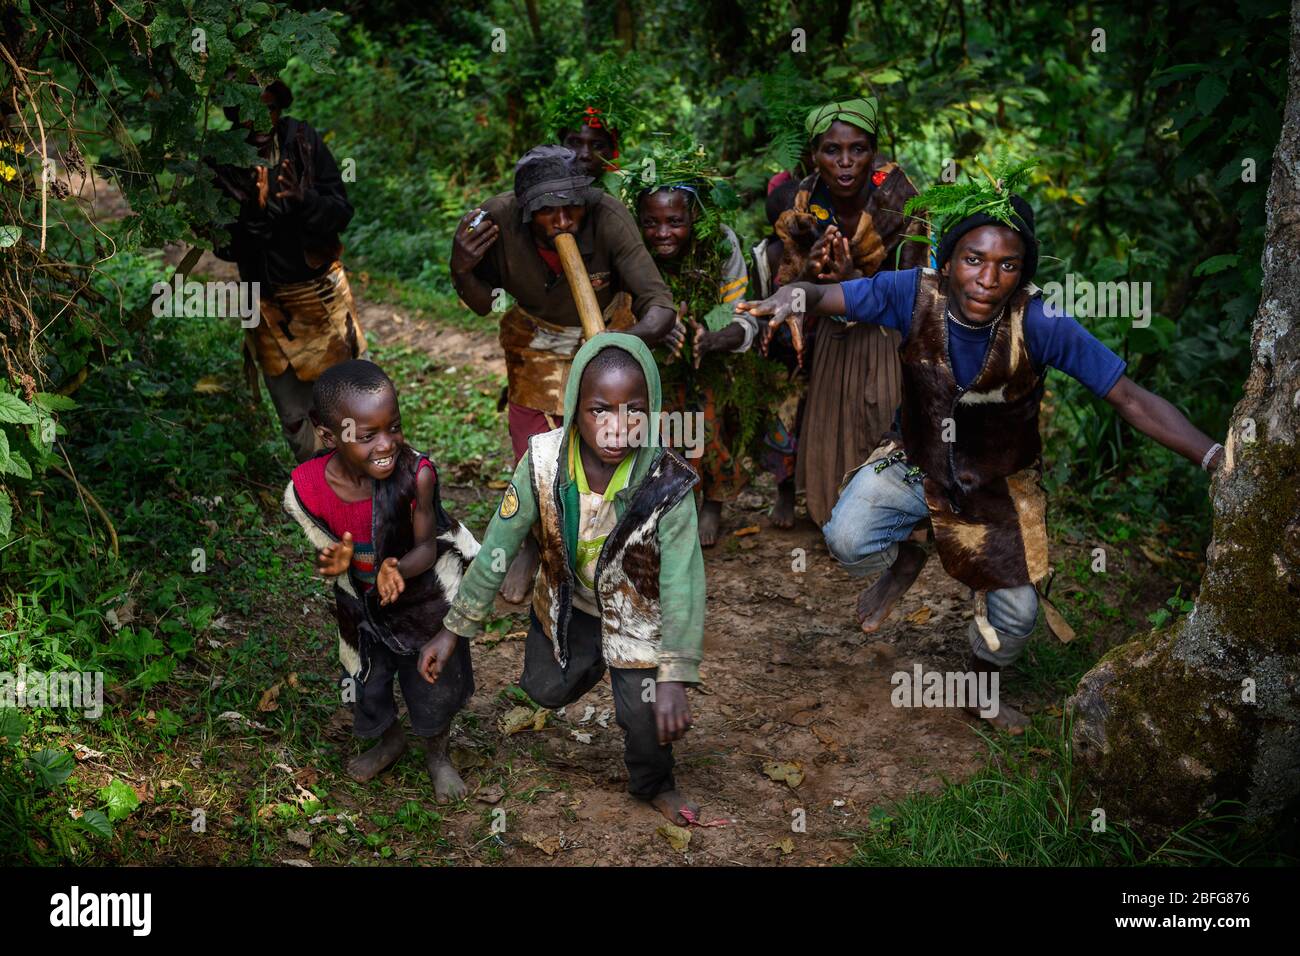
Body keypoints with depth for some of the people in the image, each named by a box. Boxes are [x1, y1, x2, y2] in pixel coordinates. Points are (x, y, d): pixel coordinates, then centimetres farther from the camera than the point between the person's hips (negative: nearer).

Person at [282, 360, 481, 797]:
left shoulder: (416, 473, -35)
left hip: (424, 595, -2)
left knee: (436, 685, 20)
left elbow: (426, 546, -22)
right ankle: (390, 741, 58)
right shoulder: (306, 489, -28)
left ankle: (437, 755, 52)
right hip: (362, 603, 2)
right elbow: (329, 550, -11)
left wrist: (398, 570, -43)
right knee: (368, 685, 24)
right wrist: (334, 561, -35)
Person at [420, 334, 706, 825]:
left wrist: (675, 677, -40)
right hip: (567, 601, 3)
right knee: (546, 691, 17)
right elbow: (497, 546, -19)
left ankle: (653, 783, 34)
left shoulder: (668, 483, -34)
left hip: (639, 613, -2)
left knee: (646, 717, -1)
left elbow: (682, 582, -33)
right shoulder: (544, 460, -29)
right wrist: (454, 629, -15)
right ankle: (594, 660, 52)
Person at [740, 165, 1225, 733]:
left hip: (1000, 481, 0)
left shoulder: (1040, 323, -29)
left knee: (1016, 613, 7)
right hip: (917, 460, 0)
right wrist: (792, 298, -48)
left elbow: (1130, 398, -27)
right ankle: (903, 561, 15)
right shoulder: (915, 293, -25)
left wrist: (1215, 458, -39)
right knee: (847, 542, -24)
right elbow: (823, 296, -21)